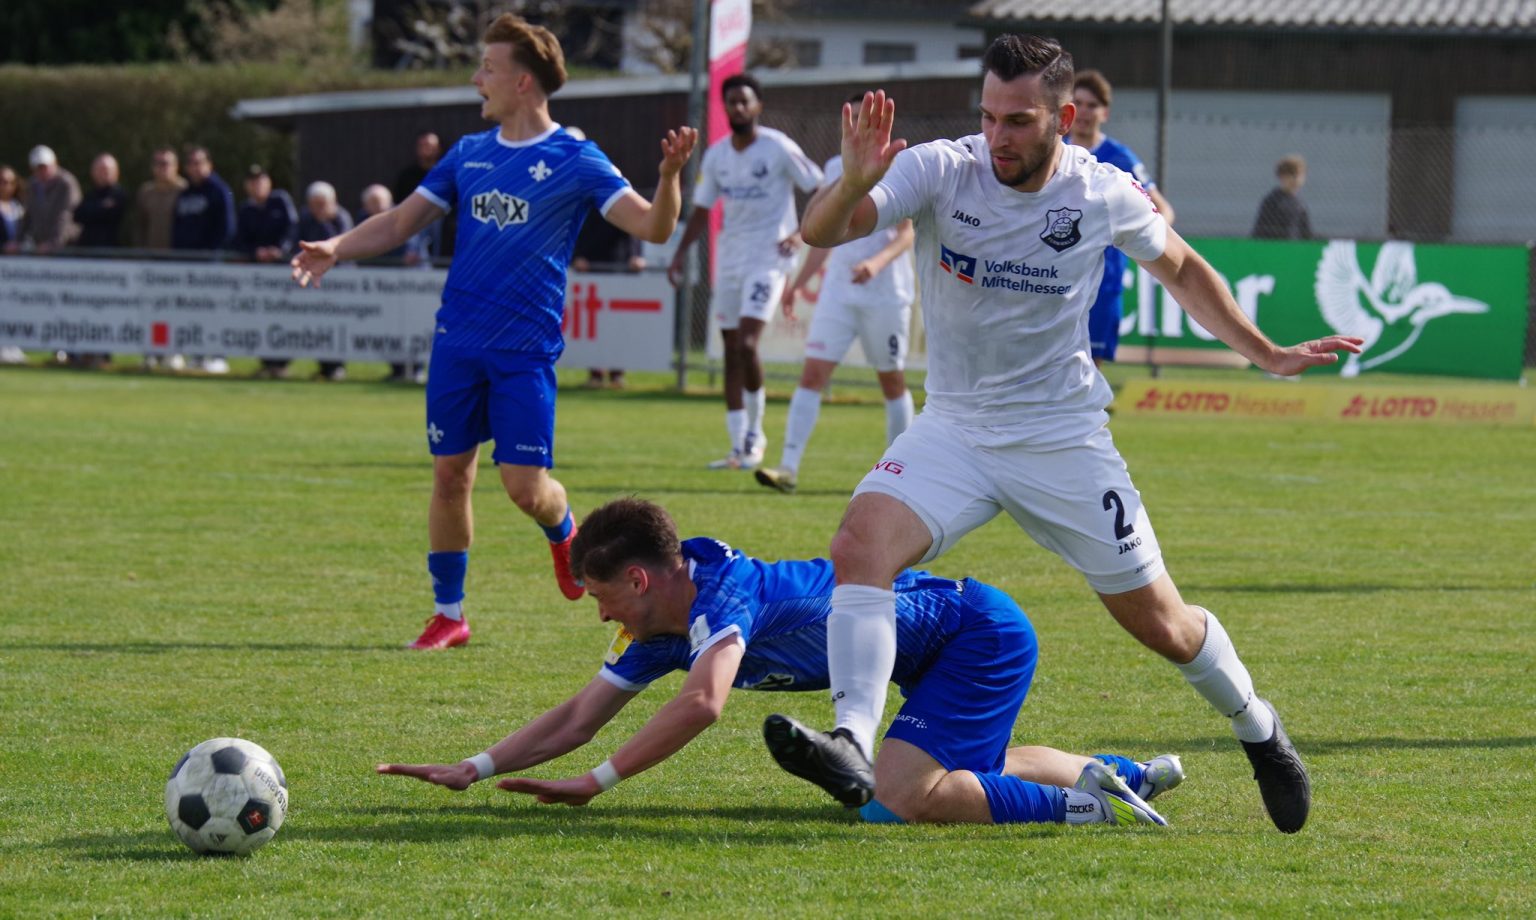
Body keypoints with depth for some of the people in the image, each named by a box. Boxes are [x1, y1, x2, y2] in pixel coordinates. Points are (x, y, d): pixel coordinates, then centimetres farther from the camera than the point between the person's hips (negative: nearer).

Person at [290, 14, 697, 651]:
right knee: (449, 474, 3)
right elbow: (403, 220, 14)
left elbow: (652, 226, -13)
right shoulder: (469, 155, 10)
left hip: (526, 349, -5)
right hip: (457, 341, 5)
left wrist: (669, 177, -33)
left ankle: (564, 533, 26)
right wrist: (336, 249, -1)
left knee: (525, 485, -9)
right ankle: (449, 614, 13)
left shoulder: (574, 161, -6)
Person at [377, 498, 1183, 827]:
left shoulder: (727, 593, -27)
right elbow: (579, 718, 6)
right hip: (945, 643, 10)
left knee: (899, 797, -27)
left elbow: (702, 703, -44)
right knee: (967, 775, 30)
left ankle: (1077, 807, -13)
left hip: (979, 633, -10)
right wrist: (475, 768, -4)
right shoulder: (662, 634, 1)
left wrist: (597, 783, -39)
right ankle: (1125, 777, 38)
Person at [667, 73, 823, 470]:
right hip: (729, 258, 6)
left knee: (746, 344, -18)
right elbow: (702, 209, 15)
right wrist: (682, 252, 5)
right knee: (732, 351, 6)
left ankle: (755, 434, -1)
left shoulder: (778, 148, -9)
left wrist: (800, 233, -16)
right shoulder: (716, 156, 7)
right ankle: (738, 447, 11)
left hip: (768, 256, -6)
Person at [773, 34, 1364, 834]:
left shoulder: (1103, 196, -9)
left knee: (1161, 625, 5)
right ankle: (852, 746, -34)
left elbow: (1180, 268, 12)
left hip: (1065, 438, 0)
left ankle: (1258, 731, 34)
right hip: (954, 429, 0)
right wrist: (856, 182, -47)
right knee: (860, 544, -28)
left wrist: (1267, 355, 13)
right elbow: (819, 232, -25)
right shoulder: (939, 171, -13)